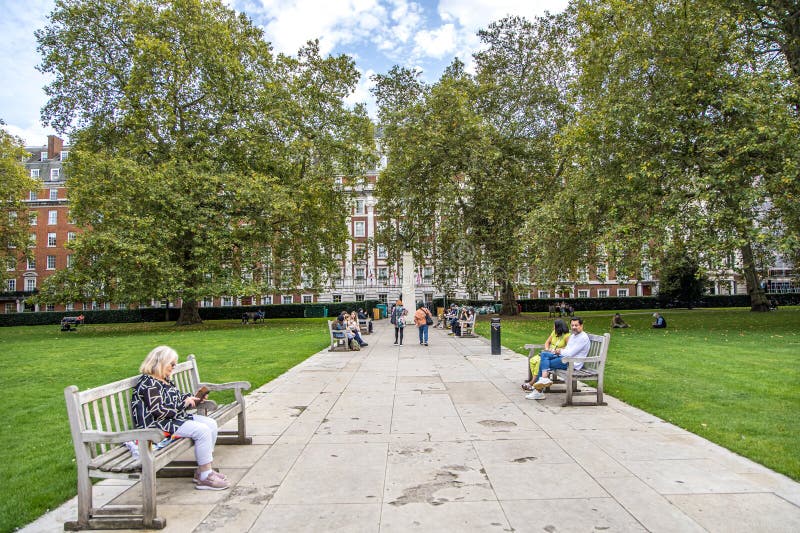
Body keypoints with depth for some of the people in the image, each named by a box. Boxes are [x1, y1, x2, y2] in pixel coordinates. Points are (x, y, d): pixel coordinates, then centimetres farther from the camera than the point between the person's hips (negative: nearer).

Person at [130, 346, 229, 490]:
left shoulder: (165, 380, 15)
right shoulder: (148, 384, -16)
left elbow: (178, 400, 23)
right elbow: (159, 411, -23)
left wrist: (194, 399, 6)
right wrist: (184, 403, -16)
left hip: (176, 418, 11)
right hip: (161, 424, -11)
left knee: (211, 424, 1)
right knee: (202, 431, -24)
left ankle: (204, 469, 3)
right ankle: (204, 478, -17)